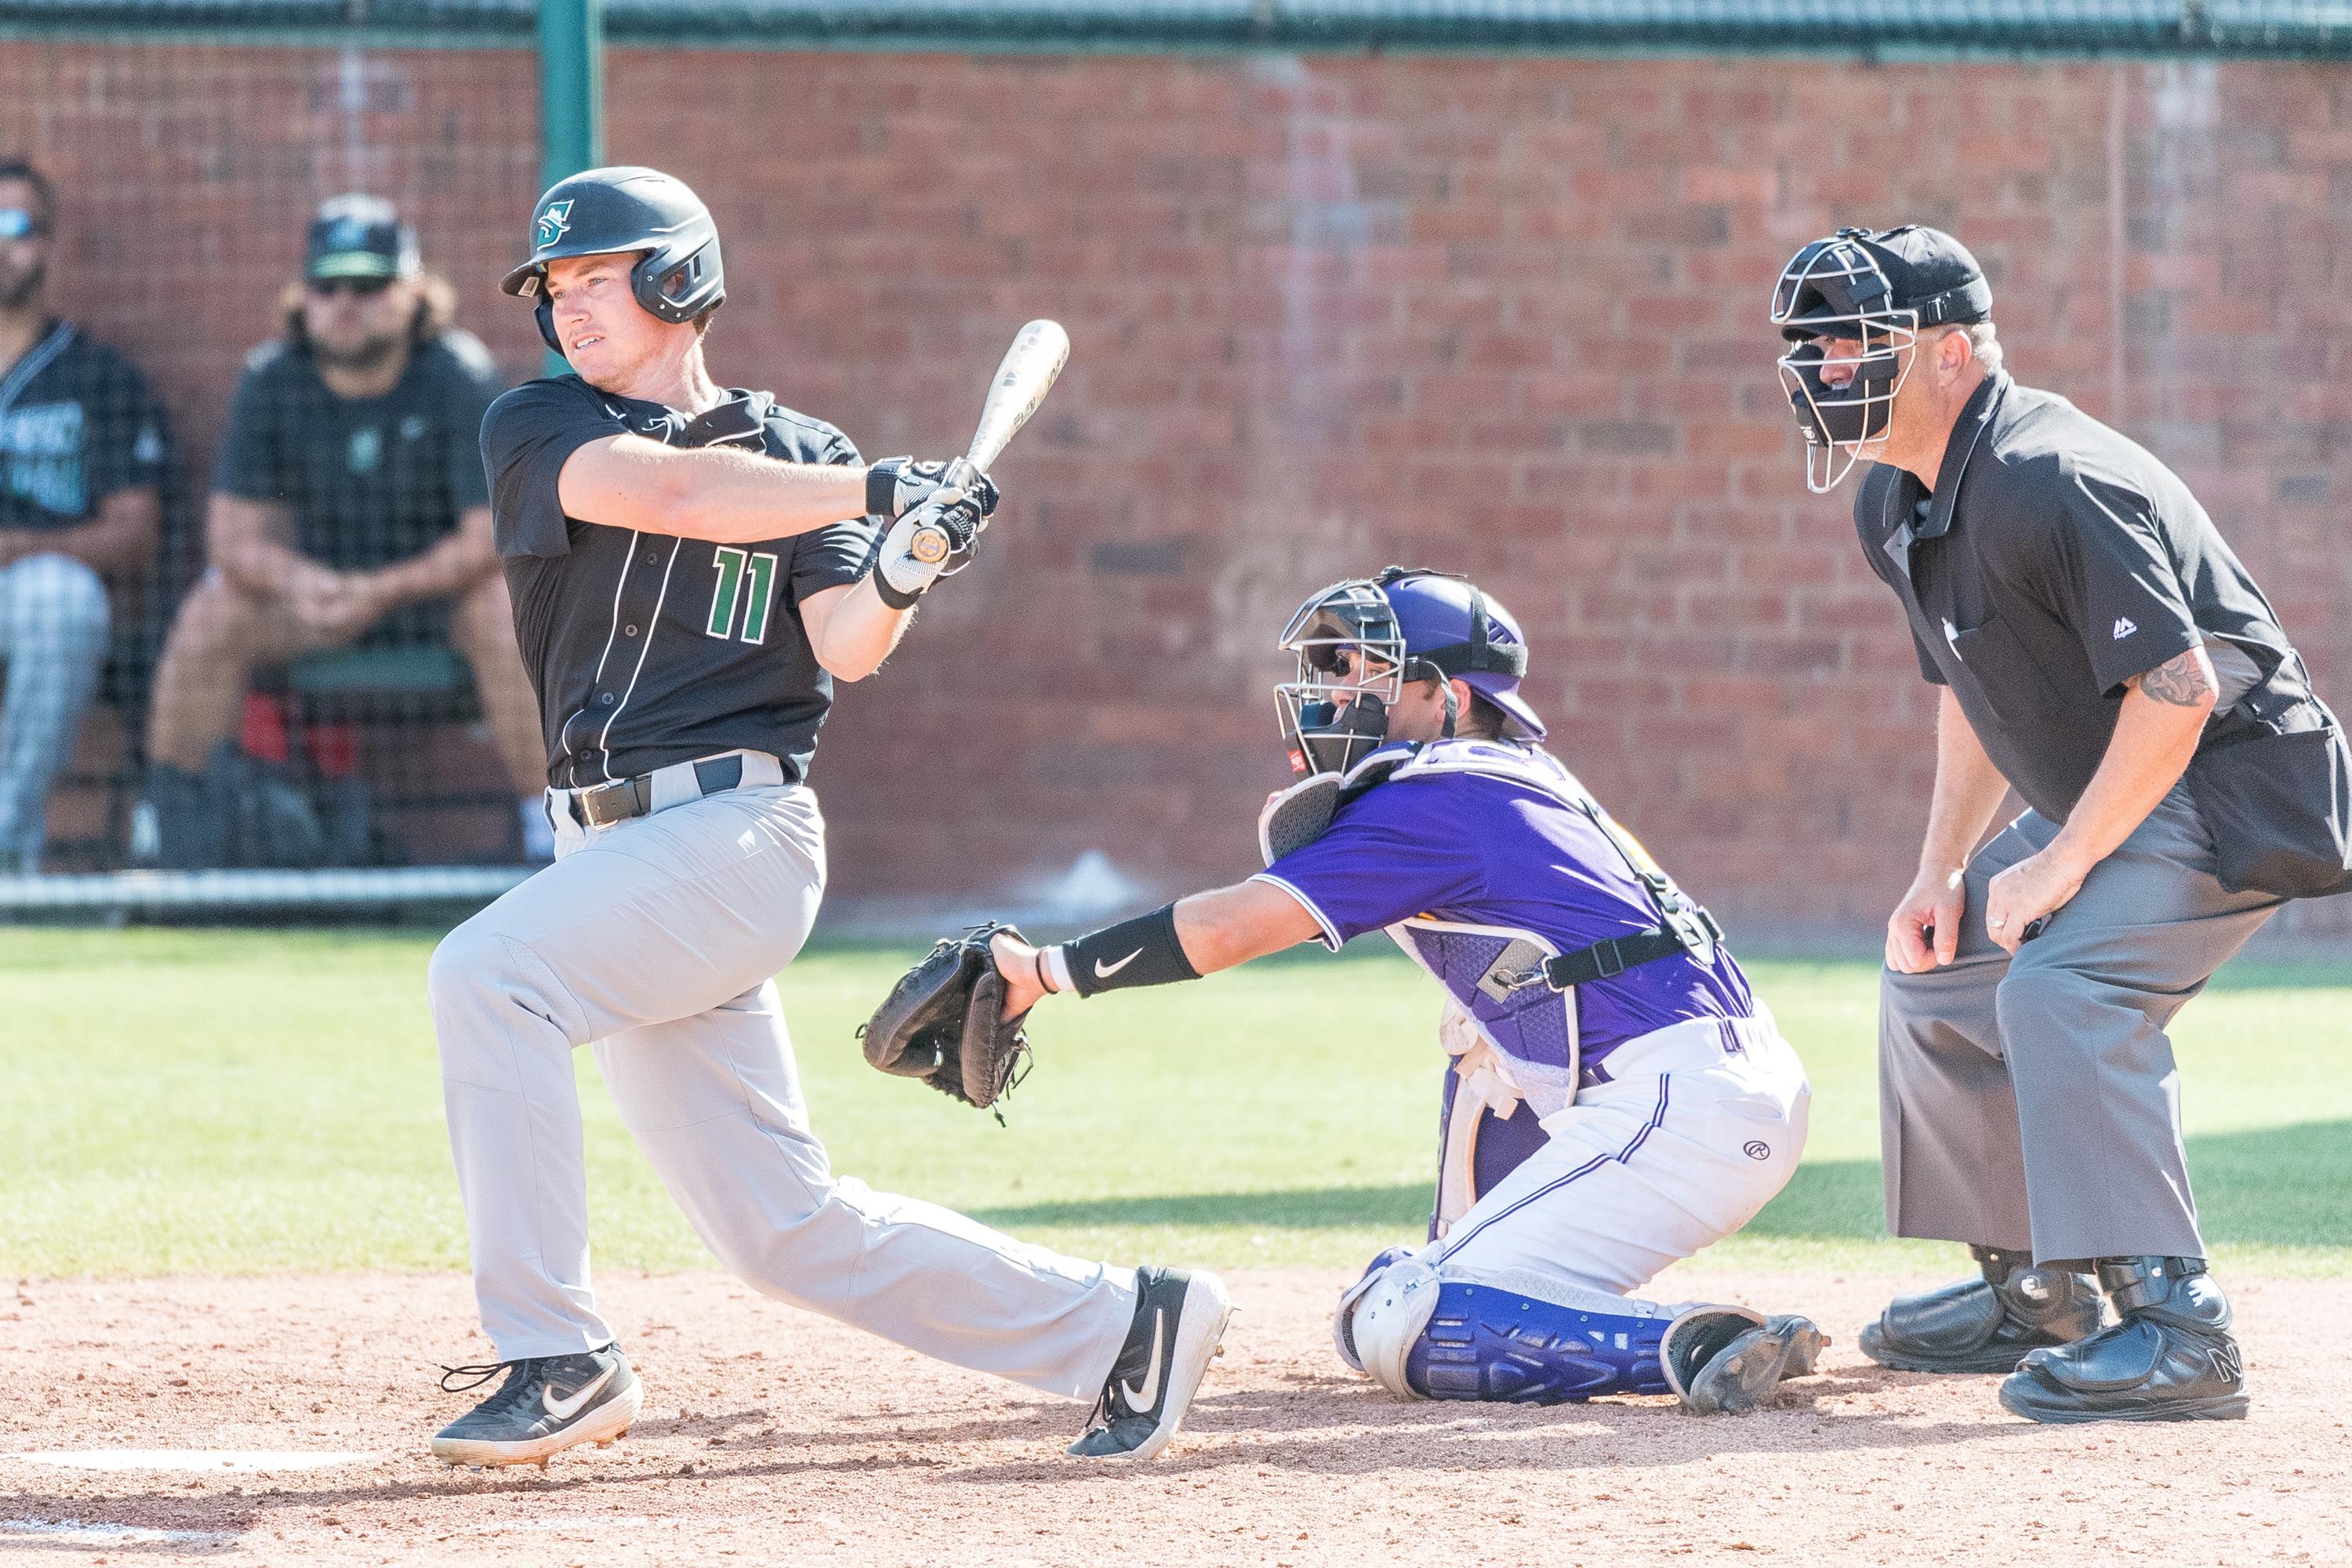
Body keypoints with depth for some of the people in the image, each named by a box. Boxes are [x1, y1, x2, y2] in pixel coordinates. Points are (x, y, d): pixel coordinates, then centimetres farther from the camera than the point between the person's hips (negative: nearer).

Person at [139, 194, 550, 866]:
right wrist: (296, 581, -33)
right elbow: (234, 533, -9)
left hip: (443, 582, -3)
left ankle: (550, 833, -27)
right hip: (322, 578, 3)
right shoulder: (270, 382, -9)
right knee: (209, 616, -23)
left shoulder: (460, 377, -18)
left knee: (505, 608, -35)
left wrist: (386, 591, -37)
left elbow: (492, 537, -22)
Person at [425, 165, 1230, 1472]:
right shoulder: (536, 431, 10)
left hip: (736, 830, -4)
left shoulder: (799, 454, 8)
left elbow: (844, 650, -4)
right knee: (783, 1231, 4)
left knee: (484, 974, -28)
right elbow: (665, 492, -9)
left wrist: (900, 577, -24)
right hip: (618, 851, 4)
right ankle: (1116, 1328, 14)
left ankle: (559, 1356, -25)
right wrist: (880, 491, -14)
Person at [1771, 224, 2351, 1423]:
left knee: (2060, 987, -29)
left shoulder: (2045, 486, -28)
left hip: (2234, 781, -11)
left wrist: (2062, 863, -24)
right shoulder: (1895, 506, 4)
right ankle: (2035, 1291, 26)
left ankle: (2174, 1324, -29)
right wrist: (1941, 870, 7)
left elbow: (2176, 689, -30)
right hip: (2104, 800, 11)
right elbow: (1972, 688, 18)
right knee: (1935, 975, 15)